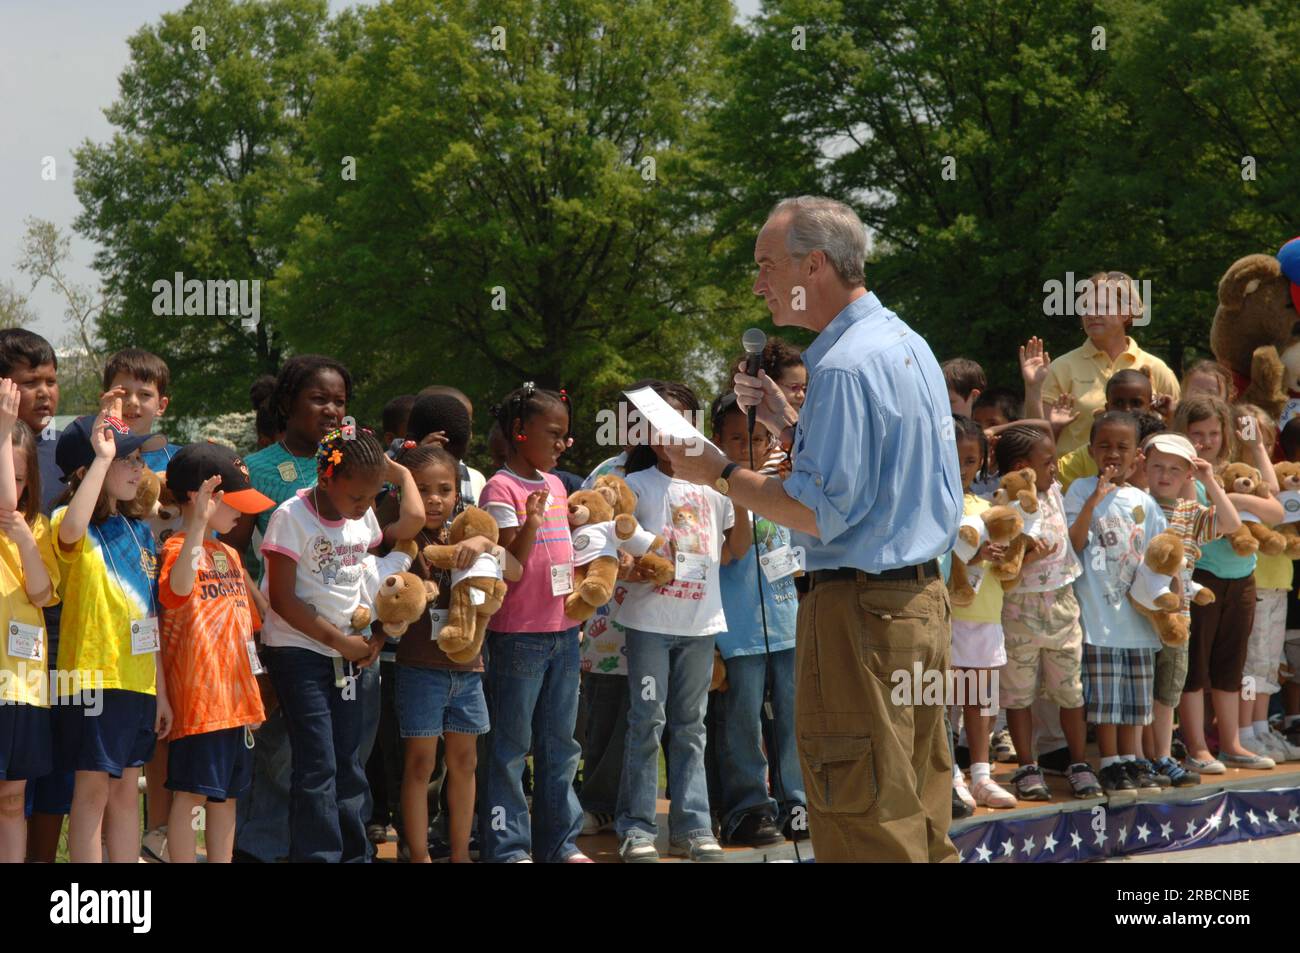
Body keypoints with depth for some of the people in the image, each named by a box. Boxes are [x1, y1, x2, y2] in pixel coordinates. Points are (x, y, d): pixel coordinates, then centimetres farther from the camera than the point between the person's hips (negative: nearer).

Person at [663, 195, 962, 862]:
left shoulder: (843, 367, -17)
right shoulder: (907, 344, 14)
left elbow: (823, 513, -21)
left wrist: (718, 474, -12)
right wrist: (789, 424, 16)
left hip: (859, 608, -10)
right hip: (923, 596, 10)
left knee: (862, 824, -6)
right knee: (917, 812, 13)